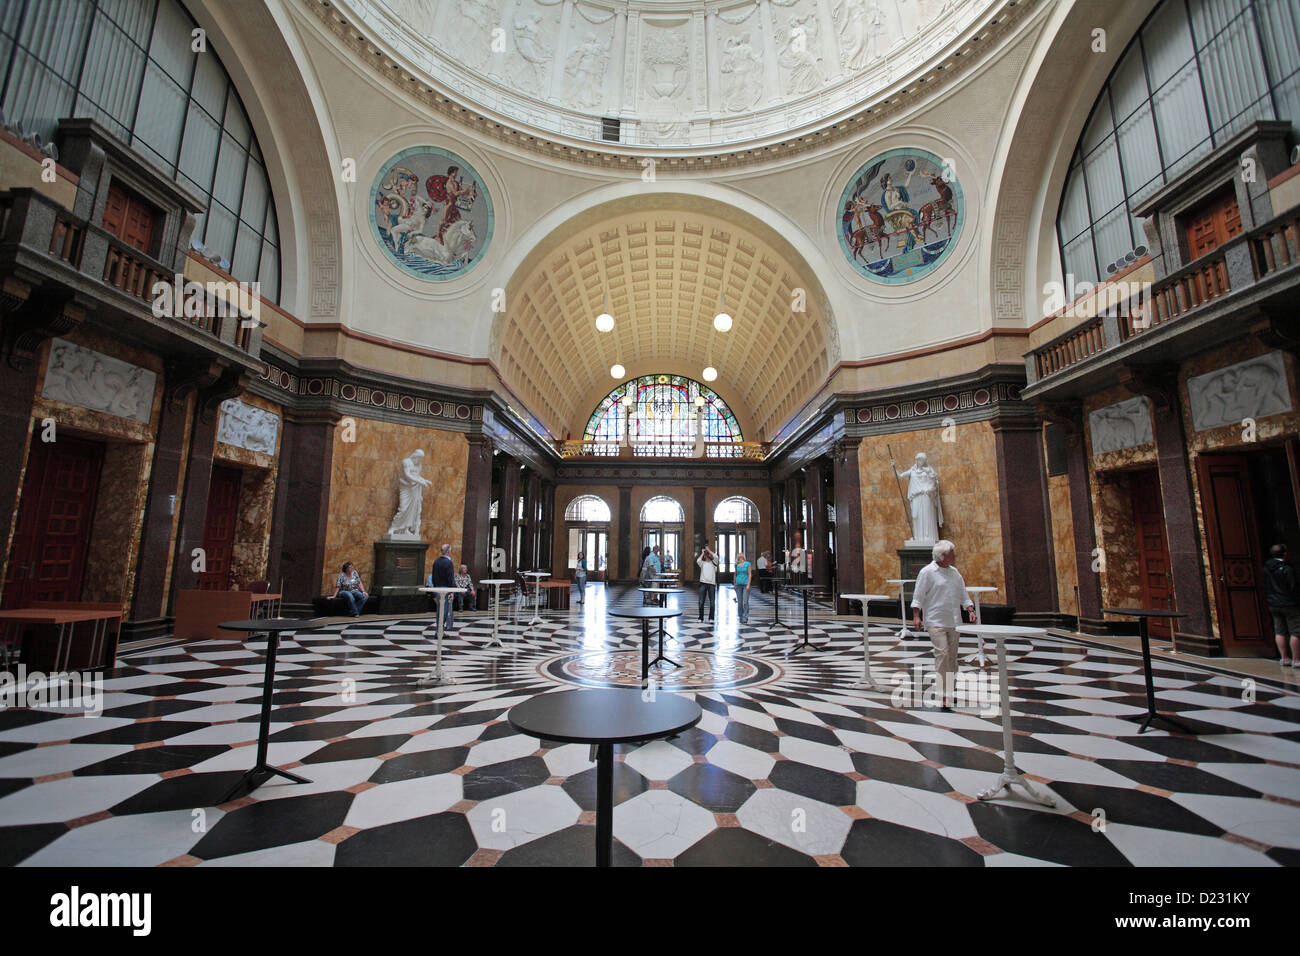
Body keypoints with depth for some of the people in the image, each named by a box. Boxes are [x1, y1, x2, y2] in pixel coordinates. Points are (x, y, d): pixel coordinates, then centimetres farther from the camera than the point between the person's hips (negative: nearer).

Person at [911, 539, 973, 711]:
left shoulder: (954, 572, 11)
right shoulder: (927, 572, -9)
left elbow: (963, 594, 19)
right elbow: (918, 596, -8)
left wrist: (970, 610, 6)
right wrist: (916, 616, -13)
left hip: (953, 620, 7)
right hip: (935, 621, -7)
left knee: (952, 654, 11)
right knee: (942, 653, -13)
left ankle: (951, 688, 26)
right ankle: (944, 695, -11)